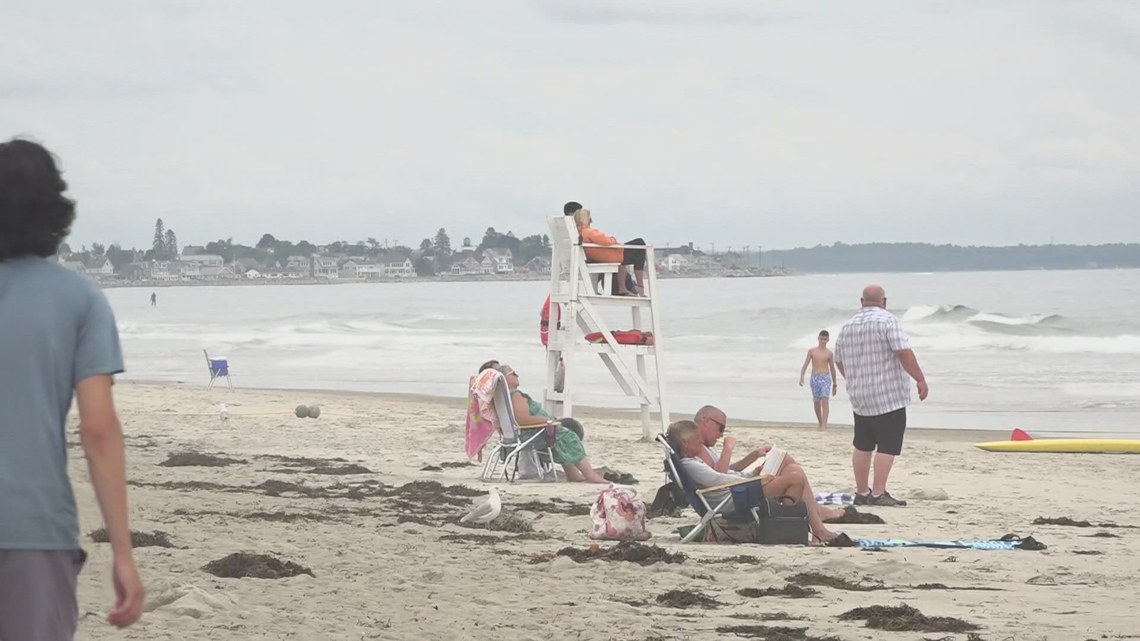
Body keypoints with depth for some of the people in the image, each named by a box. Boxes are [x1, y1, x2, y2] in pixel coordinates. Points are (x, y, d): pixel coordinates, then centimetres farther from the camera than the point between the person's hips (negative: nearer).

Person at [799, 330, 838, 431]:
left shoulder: (829, 353, 5)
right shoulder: (812, 351, 4)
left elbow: (832, 369, 12)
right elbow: (805, 365, 1)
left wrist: (835, 384, 16)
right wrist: (801, 378, -15)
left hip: (826, 378, -2)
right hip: (815, 378, 2)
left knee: (825, 400, -17)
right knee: (816, 403, 8)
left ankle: (824, 425, -22)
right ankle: (820, 423, 25)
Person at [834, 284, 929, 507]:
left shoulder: (847, 326, 11)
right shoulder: (887, 321, -10)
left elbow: (839, 361, 19)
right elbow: (904, 353, -18)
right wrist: (920, 379, -11)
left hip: (859, 397, 7)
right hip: (889, 397, -7)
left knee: (862, 445, 14)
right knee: (888, 446, -5)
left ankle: (862, 492, 17)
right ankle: (878, 494, -10)